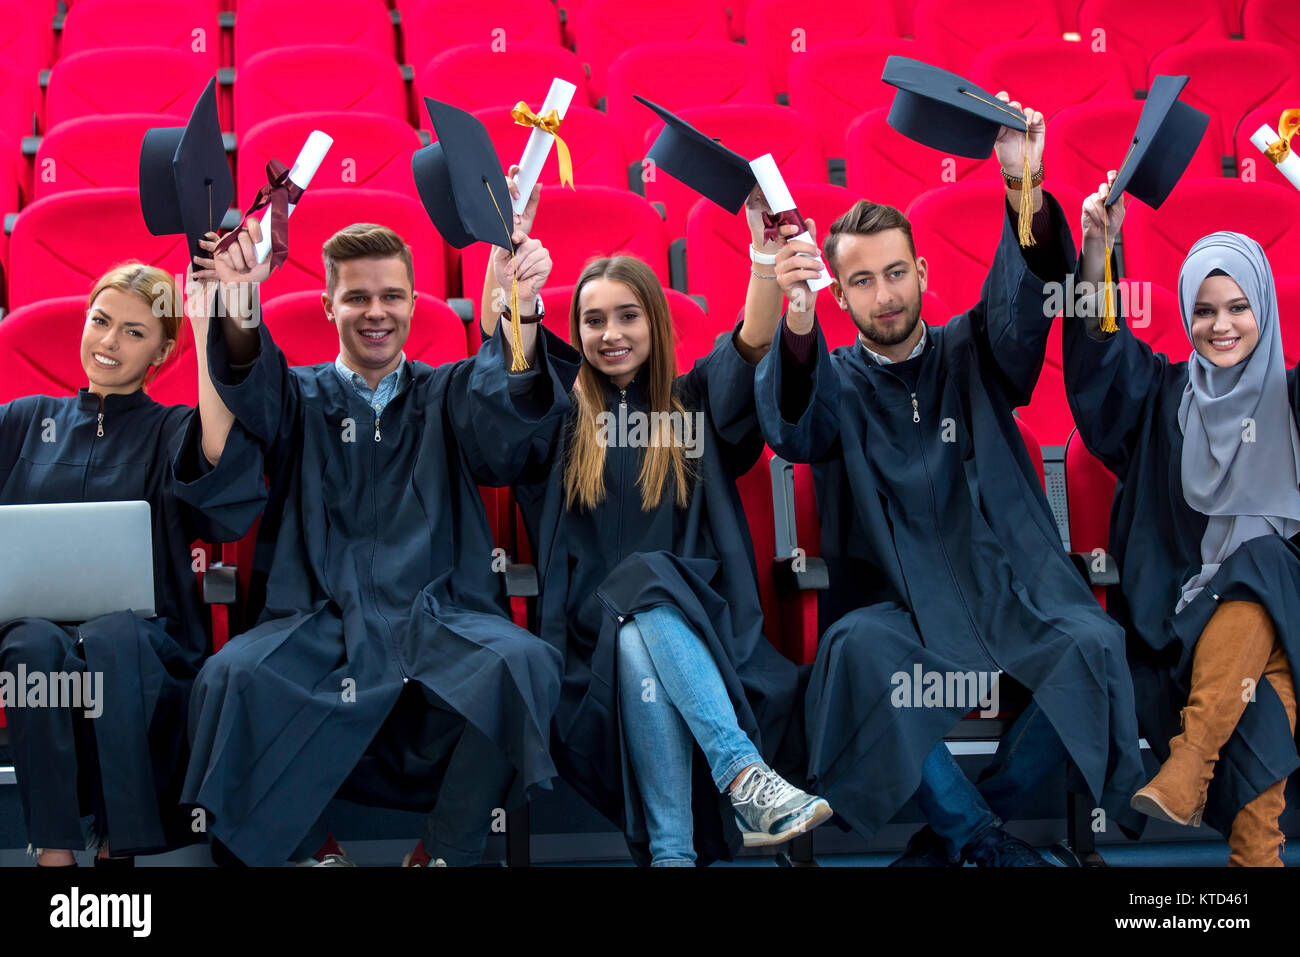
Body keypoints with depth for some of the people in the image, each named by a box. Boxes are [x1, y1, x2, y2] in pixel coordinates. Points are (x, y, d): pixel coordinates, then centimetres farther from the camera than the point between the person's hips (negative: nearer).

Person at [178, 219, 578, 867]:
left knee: (523, 663, -31)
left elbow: (516, 402, -7)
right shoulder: (302, 397, 16)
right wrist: (240, 311, -31)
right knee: (231, 675, -30)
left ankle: (444, 851, -10)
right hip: (320, 622, 0)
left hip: (440, 619, 0)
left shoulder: (450, 395, 16)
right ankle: (304, 848, -6)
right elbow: (253, 389, -8)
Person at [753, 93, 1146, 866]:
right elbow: (794, 431, -17)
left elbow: (1026, 298, -10)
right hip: (897, 601, -1)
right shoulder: (836, 380, 7)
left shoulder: (972, 353, 11)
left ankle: (958, 831, -11)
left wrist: (1026, 189, -31)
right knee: (860, 649, -34)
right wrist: (797, 325, -39)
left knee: (1093, 645, -28)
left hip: (1008, 586, 2)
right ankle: (986, 838, -19)